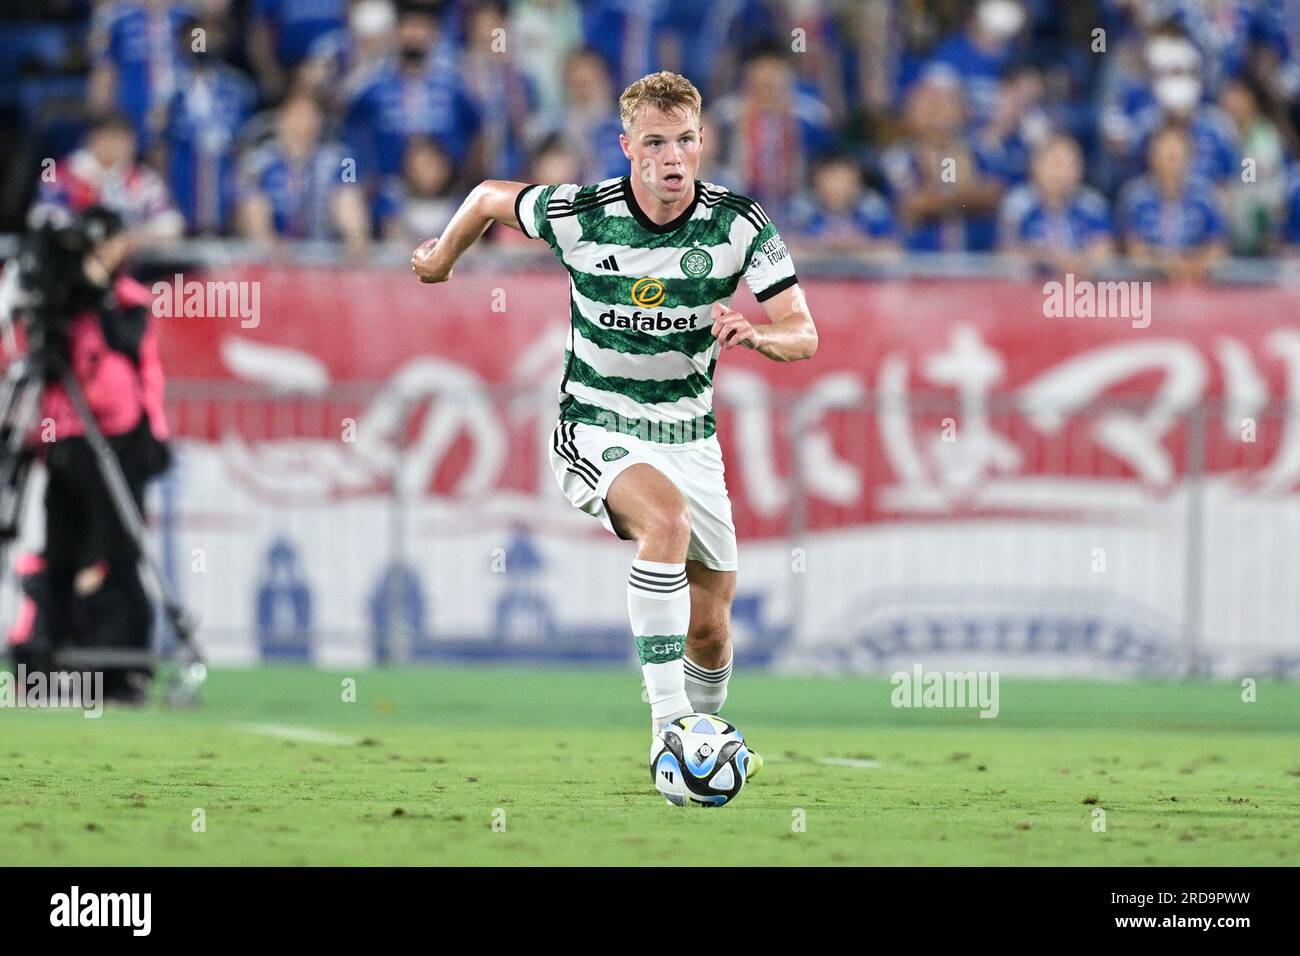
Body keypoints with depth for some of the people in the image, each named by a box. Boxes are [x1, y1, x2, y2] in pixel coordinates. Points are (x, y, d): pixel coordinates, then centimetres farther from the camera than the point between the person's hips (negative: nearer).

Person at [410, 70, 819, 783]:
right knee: (667, 515, -35)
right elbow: (490, 196, 6)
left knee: (709, 628, 7)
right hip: (597, 427, -3)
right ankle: (670, 725, -36)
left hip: (690, 436, 3)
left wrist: (757, 333, -33)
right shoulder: (577, 215, -14)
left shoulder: (739, 223, -10)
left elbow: (803, 335, -11)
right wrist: (442, 257, 23)